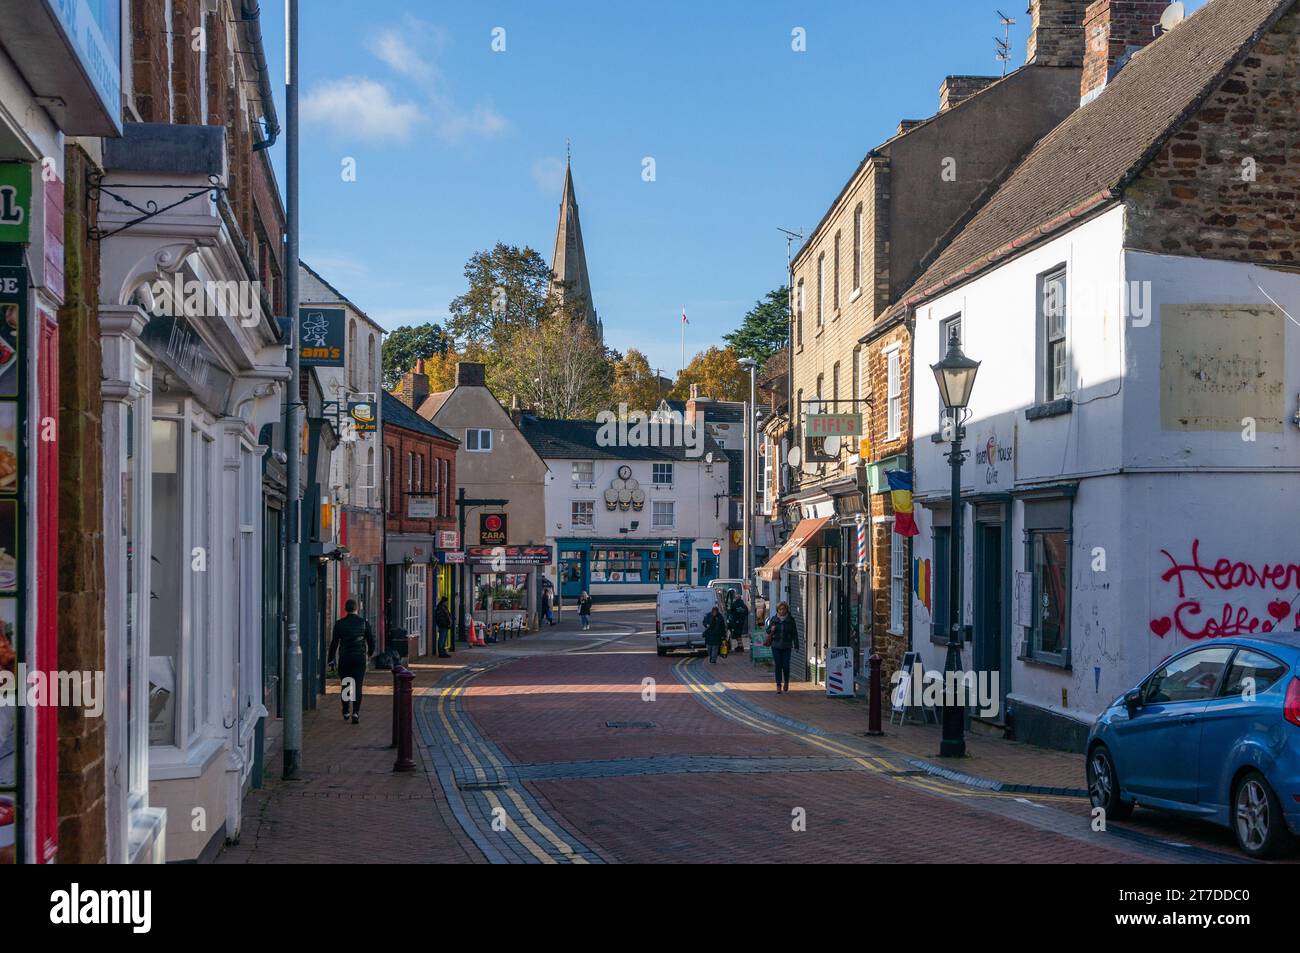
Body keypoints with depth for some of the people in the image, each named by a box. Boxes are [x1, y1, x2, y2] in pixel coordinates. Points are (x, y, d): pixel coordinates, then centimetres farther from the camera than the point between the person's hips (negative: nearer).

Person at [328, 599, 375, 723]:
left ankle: (346, 712, 22)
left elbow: (334, 642, -3)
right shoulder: (364, 622, -1)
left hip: (344, 658, 1)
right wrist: (370, 653, 23)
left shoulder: (339, 623, -1)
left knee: (345, 685, 16)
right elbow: (371, 640, 4)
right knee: (357, 686, -1)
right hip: (359, 658, -1)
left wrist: (331, 659, 2)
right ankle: (355, 713, -13)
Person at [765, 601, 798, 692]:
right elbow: (768, 631, 12)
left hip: (787, 646, -1)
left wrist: (796, 645, 1)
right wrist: (771, 630, -12)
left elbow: (794, 633, 5)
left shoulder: (790, 619, 2)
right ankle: (778, 685, 9)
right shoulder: (774, 619, 4)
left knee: (786, 665, -5)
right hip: (776, 646, 1)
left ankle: (786, 682, 21)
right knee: (778, 666, 1)